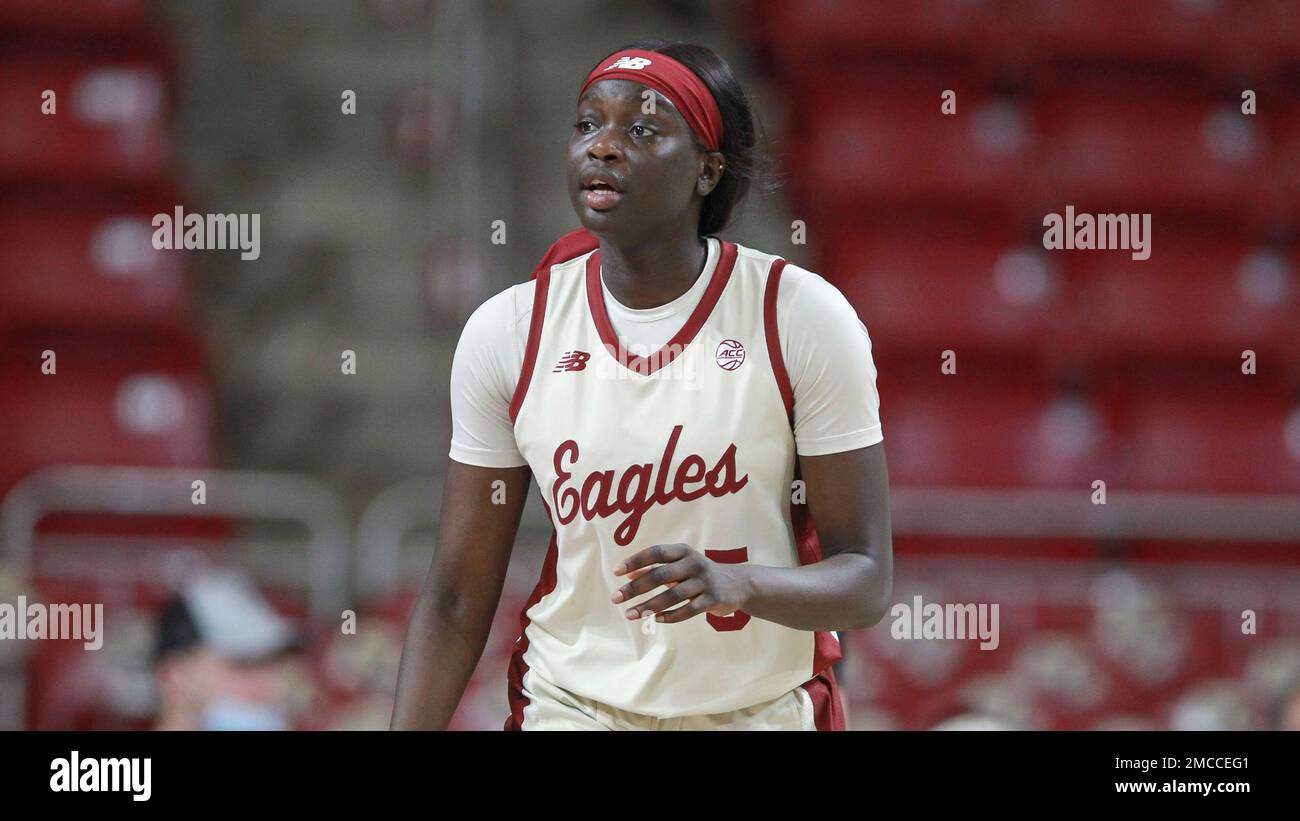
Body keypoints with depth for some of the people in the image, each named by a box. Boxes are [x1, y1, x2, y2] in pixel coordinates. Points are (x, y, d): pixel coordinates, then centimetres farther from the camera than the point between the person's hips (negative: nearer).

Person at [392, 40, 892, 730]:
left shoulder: (805, 317, -14)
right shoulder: (504, 333, -8)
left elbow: (866, 582, -14)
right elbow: (457, 596, -3)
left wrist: (738, 583, -32)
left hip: (765, 705, -1)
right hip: (572, 702, 1)